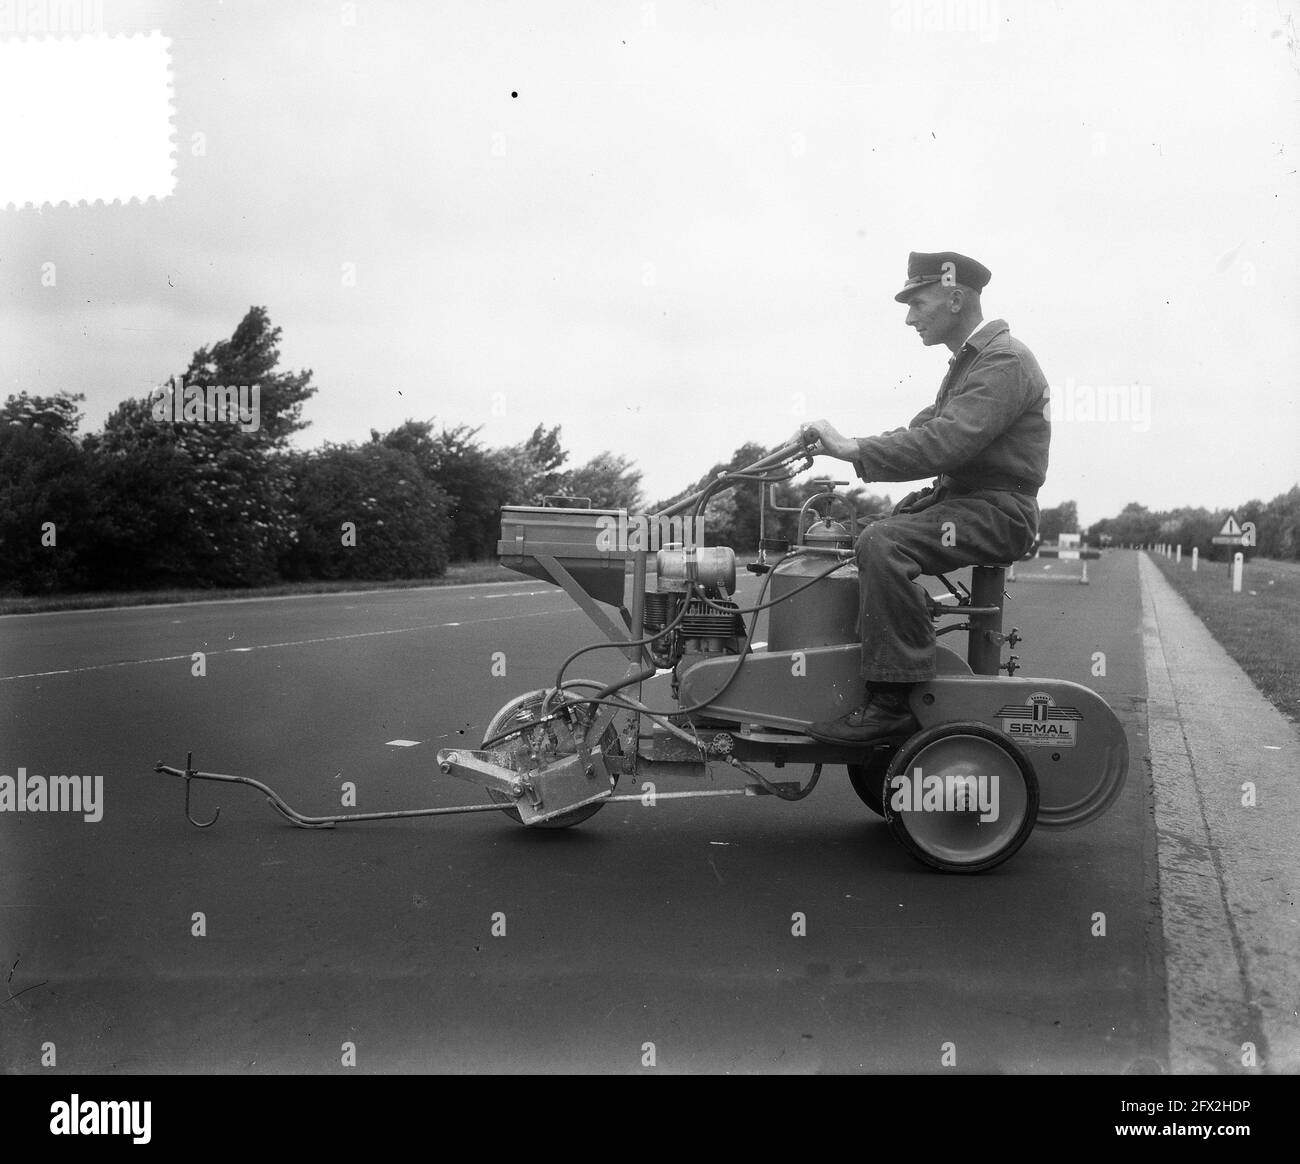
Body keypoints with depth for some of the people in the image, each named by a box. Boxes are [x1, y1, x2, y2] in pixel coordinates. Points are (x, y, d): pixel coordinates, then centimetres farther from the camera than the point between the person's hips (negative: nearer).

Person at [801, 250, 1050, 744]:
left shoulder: (1004, 362, -15)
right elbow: (925, 429, 16)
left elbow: (945, 442, -27)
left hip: (997, 512, -10)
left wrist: (853, 449, -25)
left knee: (882, 544, -28)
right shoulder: (967, 361, 20)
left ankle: (891, 703, -27)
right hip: (957, 497, 10)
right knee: (858, 533, 5)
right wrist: (845, 444, 0)